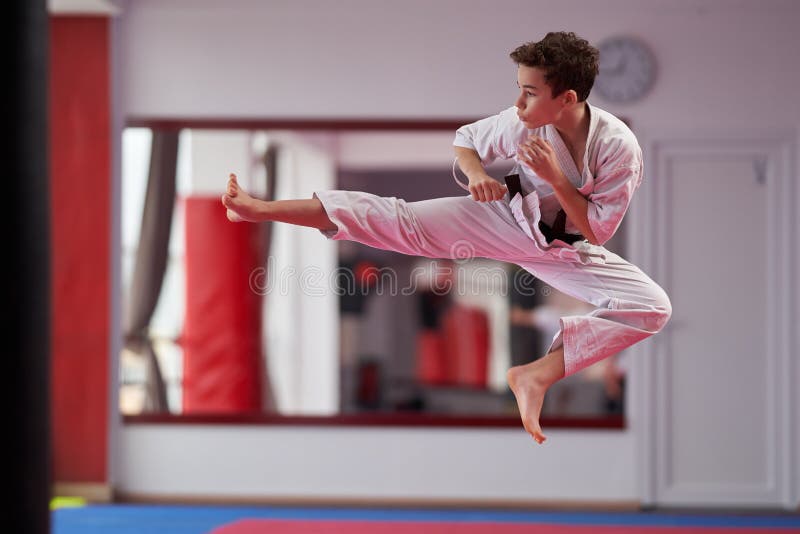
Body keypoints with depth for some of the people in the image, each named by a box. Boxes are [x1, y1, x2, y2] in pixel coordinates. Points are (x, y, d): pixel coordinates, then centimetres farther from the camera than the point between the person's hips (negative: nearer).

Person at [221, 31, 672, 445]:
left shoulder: (618, 147, -25)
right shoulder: (521, 123, -18)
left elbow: (597, 231, -18)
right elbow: (466, 139, 3)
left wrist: (555, 177, -31)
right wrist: (477, 173, -20)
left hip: (571, 252, -1)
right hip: (515, 220, 1)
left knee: (654, 308, -22)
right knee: (403, 223, -15)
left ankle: (538, 374, -26)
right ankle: (261, 209, -17)